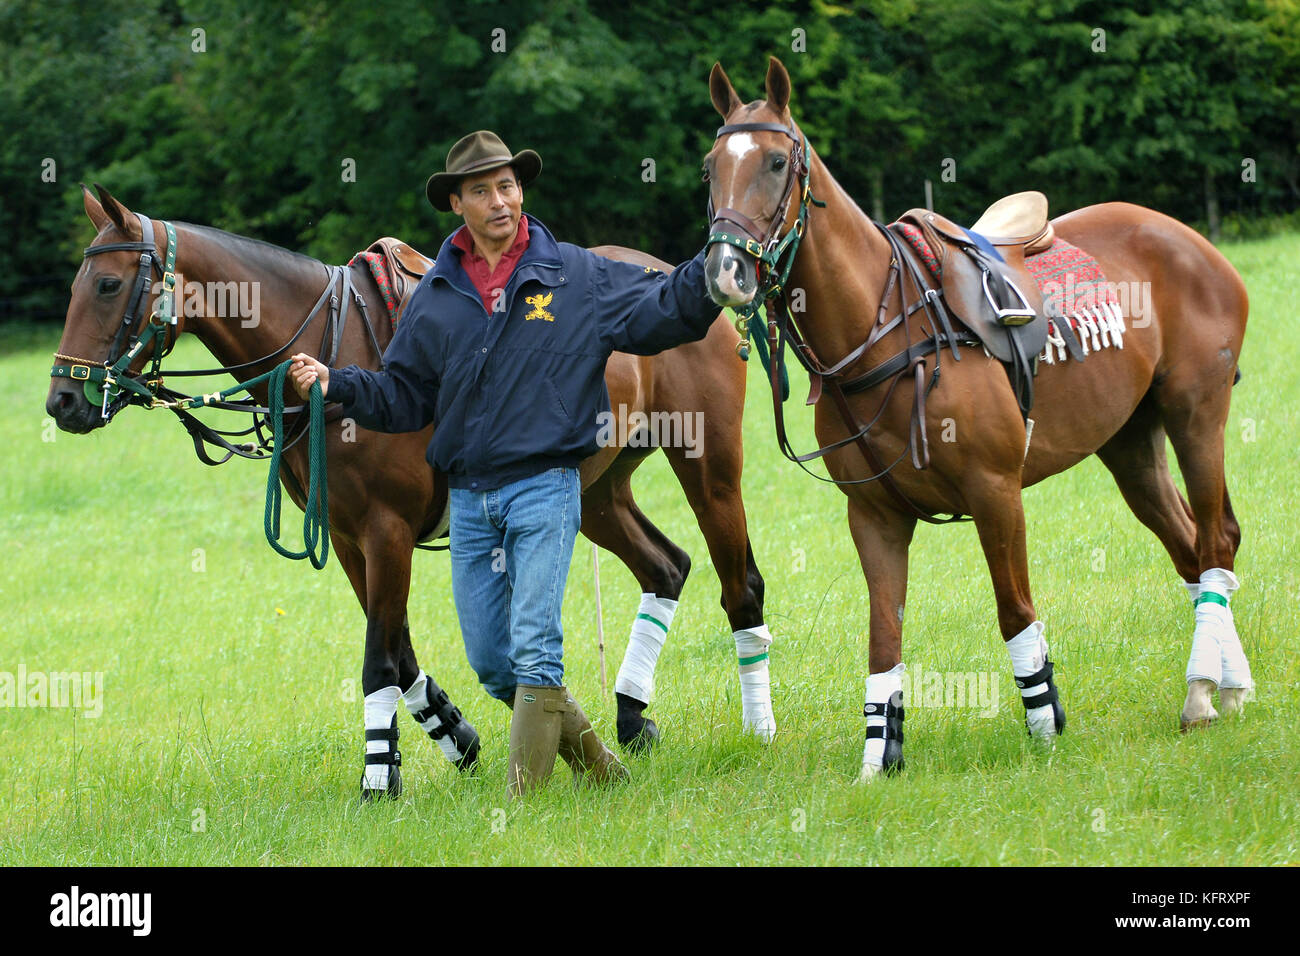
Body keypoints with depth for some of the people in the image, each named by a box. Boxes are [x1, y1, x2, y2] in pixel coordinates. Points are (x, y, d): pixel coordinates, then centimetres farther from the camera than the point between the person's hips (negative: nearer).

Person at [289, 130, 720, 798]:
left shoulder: (579, 278, 1)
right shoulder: (435, 298, 10)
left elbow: (668, 310, -1)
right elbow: (404, 397, 13)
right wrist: (337, 386, -2)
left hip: (544, 488, -4)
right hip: (470, 498, 4)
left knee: (534, 649, -12)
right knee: (491, 663, 7)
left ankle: (525, 795, -10)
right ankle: (592, 761, 24)